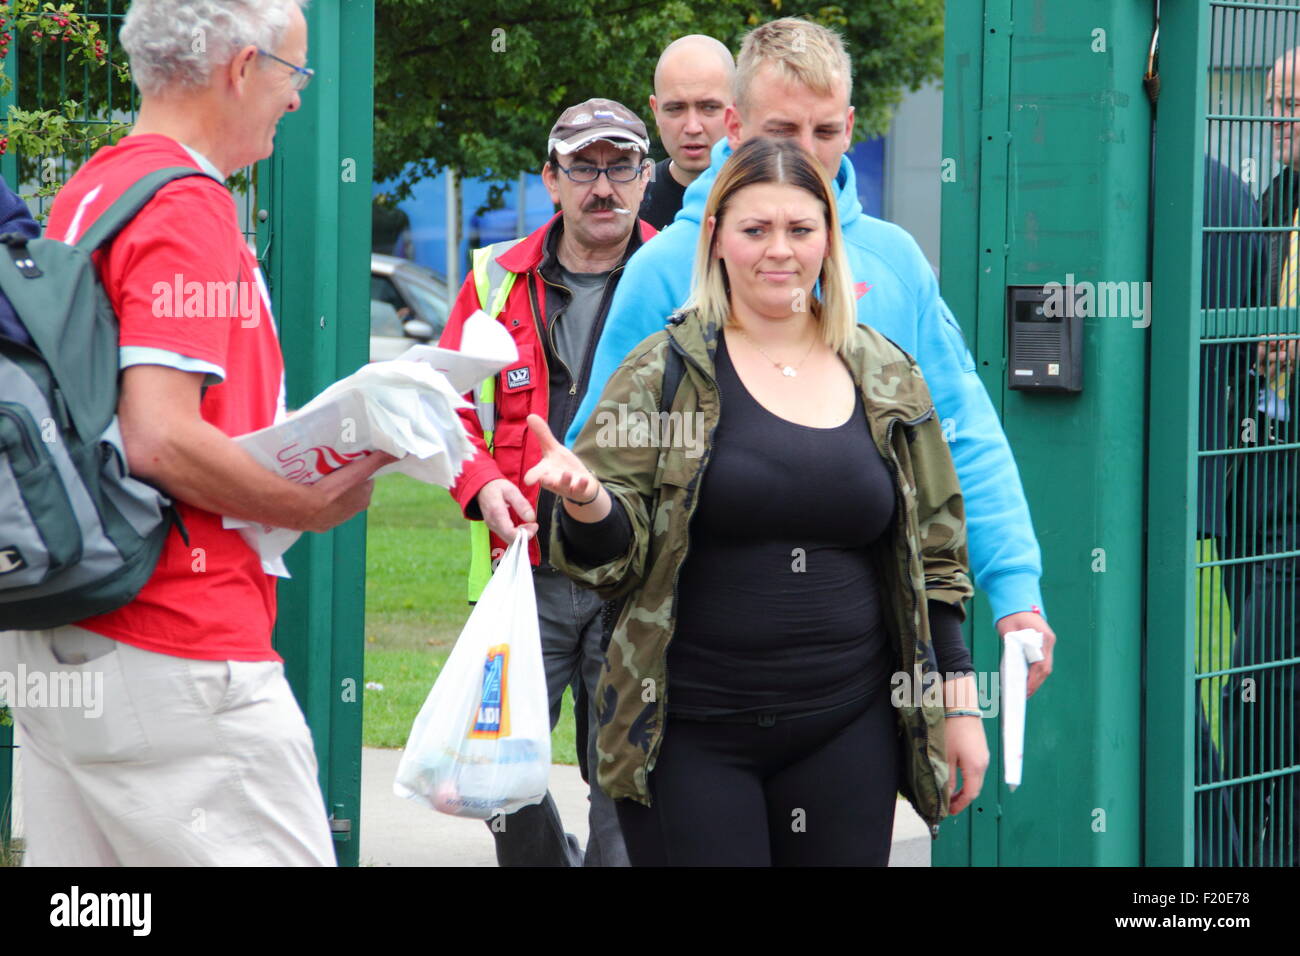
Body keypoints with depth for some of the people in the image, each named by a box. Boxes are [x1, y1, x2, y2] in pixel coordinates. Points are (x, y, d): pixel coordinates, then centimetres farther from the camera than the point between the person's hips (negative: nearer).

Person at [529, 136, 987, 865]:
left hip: (845, 735, 3)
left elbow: (934, 557, 15)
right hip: (691, 736, -3)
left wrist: (959, 705, 10)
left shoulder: (888, 379, 10)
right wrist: (585, 503, -24)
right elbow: (618, 551, -2)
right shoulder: (665, 371, 1)